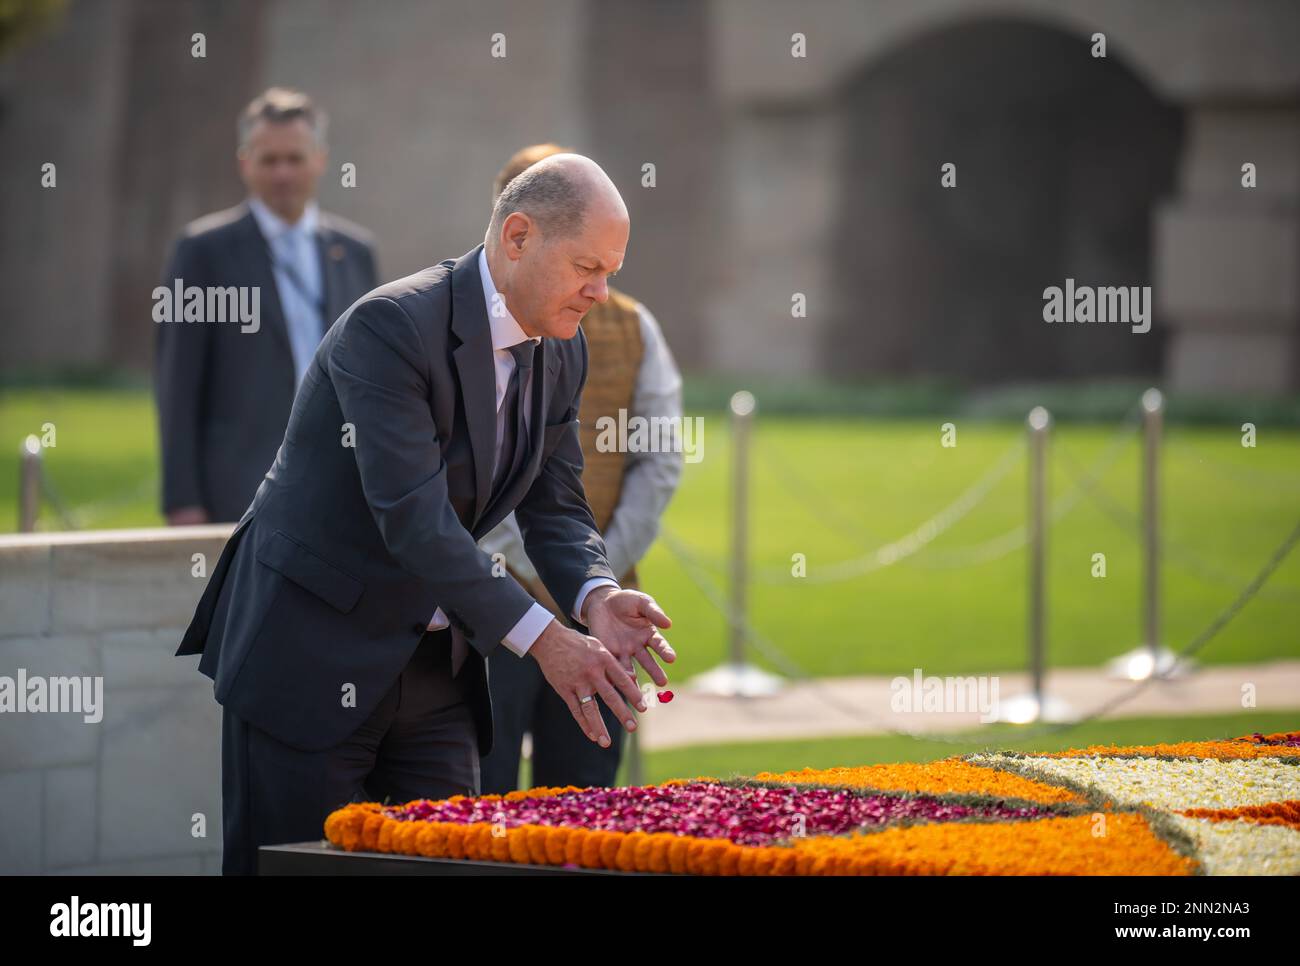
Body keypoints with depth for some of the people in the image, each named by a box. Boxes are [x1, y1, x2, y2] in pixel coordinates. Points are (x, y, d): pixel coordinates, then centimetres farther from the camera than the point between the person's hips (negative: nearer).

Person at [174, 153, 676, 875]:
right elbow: (413, 516, -29)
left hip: (435, 664, 8)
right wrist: (542, 639, -32)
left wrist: (595, 597, -16)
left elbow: (555, 505, 7)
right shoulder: (389, 327, -22)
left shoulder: (561, 354, 4)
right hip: (312, 649, -7)